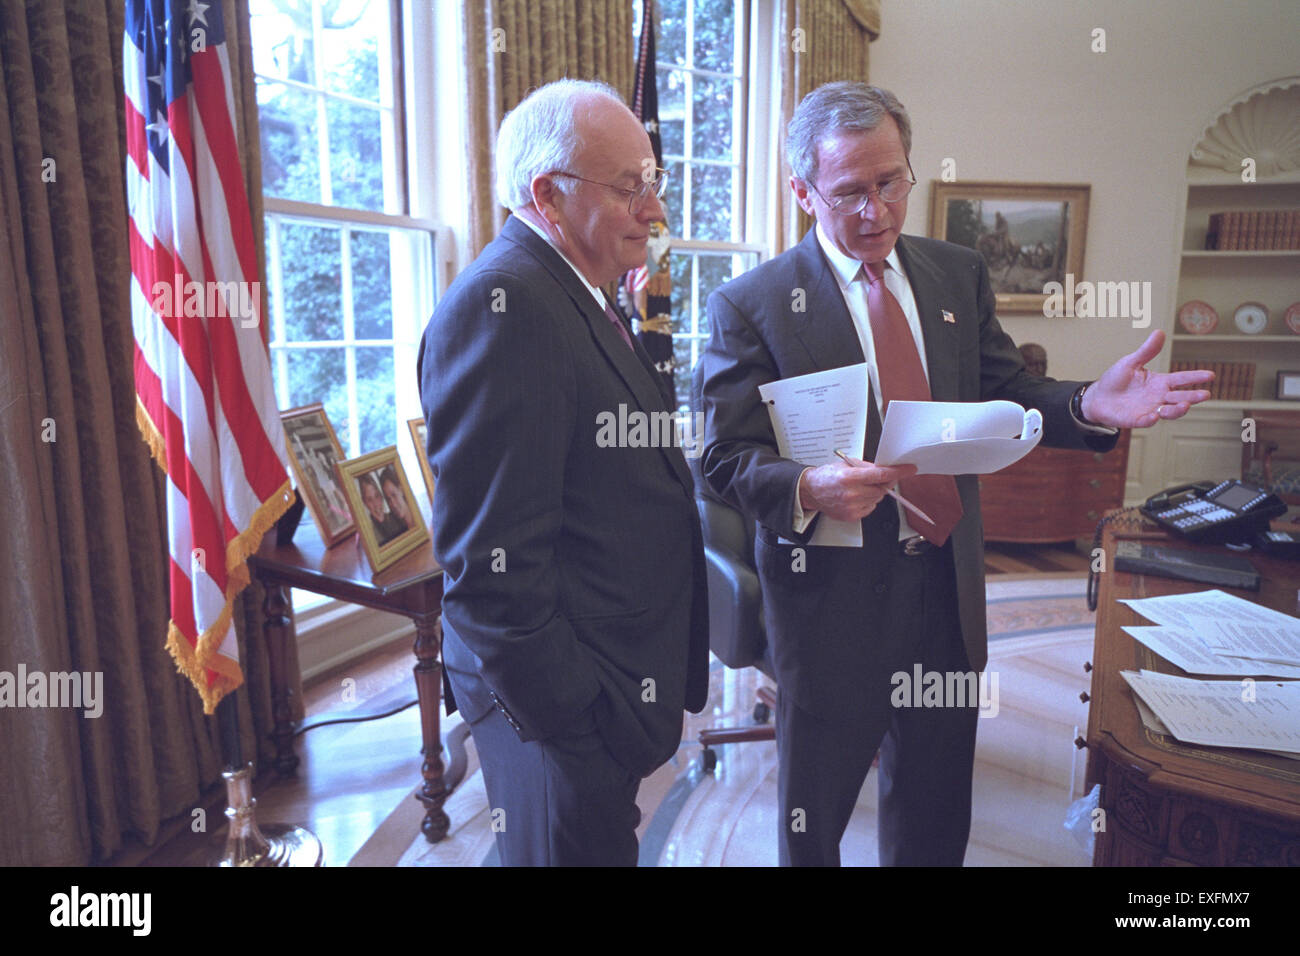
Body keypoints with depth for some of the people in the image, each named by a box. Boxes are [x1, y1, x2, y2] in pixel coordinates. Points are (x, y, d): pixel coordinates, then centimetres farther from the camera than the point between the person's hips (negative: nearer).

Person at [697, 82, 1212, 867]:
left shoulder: (960, 274, 6)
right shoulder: (750, 304, -10)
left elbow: (1007, 393, 7)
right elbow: (727, 460, -12)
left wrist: (1088, 406, -14)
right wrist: (806, 488, -32)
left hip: (949, 578, 5)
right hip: (833, 590, -4)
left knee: (937, 808, 22)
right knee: (815, 809, 16)